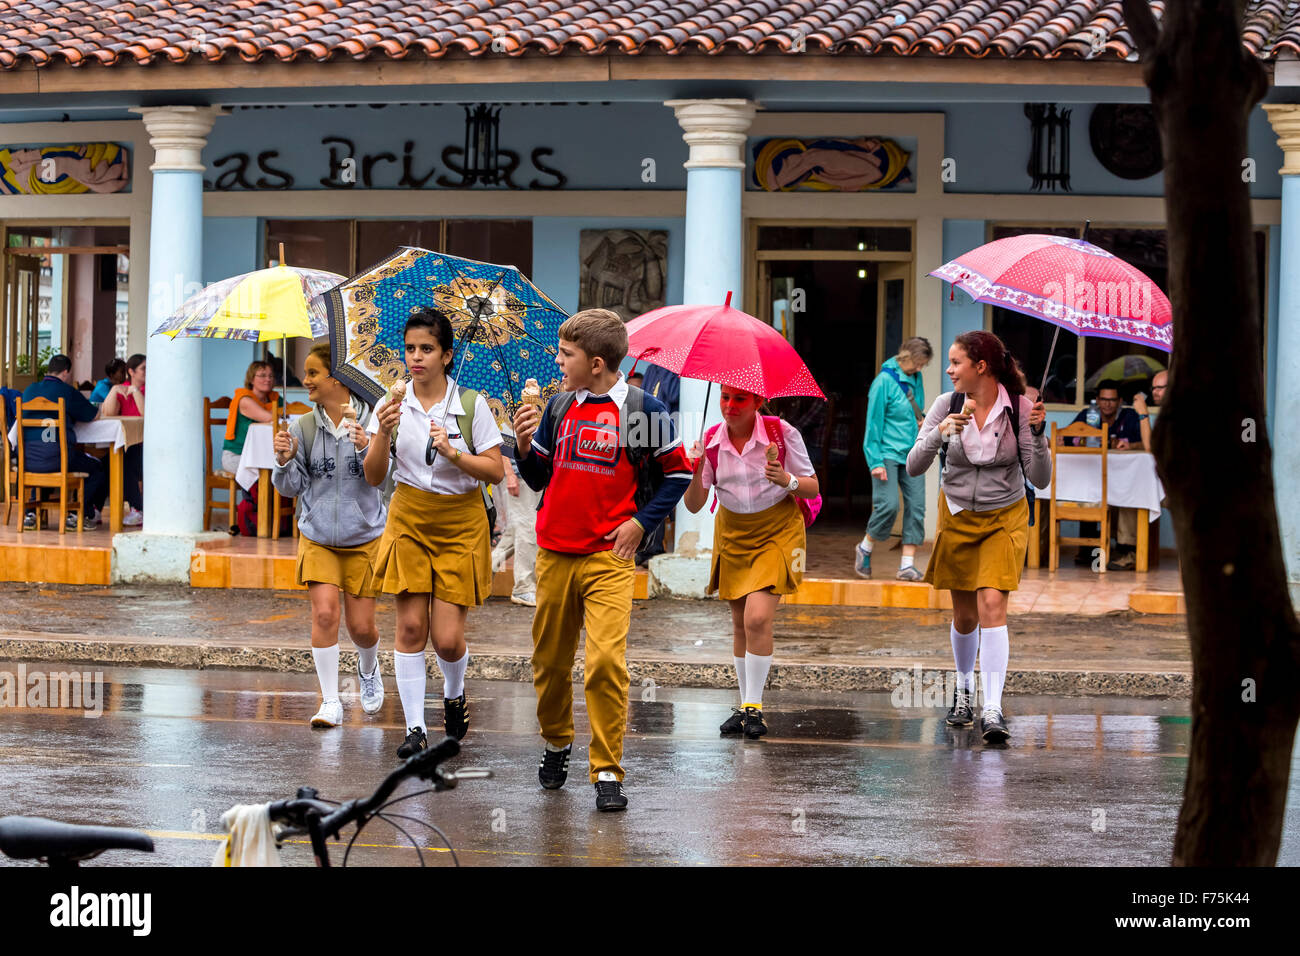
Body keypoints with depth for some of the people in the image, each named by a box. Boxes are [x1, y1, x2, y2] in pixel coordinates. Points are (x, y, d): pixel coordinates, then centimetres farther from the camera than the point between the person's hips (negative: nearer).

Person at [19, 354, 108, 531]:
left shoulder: (29, 390, 15)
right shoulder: (66, 391, -3)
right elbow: (94, 415, 7)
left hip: (26, 459, 6)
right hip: (55, 456, -6)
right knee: (98, 467, 13)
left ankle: (31, 513, 24)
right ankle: (79, 515, 10)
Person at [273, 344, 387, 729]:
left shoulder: (370, 421, -9)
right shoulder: (302, 427, -3)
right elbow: (291, 487, 3)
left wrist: (366, 448, -29)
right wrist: (285, 461, -17)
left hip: (364, 537, -1)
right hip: (317, 536, 1)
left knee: (361, 626, 3)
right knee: (324, 612, -15)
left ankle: (368, 668, 38)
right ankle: (330, 701, -6)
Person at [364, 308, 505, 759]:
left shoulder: (471, 404, -7)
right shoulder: (393, 405, -1)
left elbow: (496, 470, -7)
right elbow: (373, 476, -4)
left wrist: (453, 453, -21)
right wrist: (383, 434, -20)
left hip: (461, 524, -2)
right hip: (409, 519, 2)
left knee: (447, 637, -4)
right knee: (411, 627, -5)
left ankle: (455, 694, 28)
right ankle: (415, 727, 3)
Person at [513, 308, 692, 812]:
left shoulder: (642, 409, -3)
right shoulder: (558, 408, 9)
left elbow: (678, 472, 6)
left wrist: (641, 523, -2)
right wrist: (525, 444, -3)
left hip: (609, 557, -4)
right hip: (554, 555, 4)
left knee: (606, 662, -15)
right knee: (550, 660, 11)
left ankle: (607, 772, -9)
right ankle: (557, 741, 36)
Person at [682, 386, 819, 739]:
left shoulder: (782, 433, -14)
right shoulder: (711, 441, -6)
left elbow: (813, 487, -6)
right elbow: (694, 505, -6)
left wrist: (787, 480, -27)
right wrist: (696, 473, -26)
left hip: (776, 533, -4)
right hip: (732, 535, 4)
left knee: (757, 618, -17)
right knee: (740, 623, 7)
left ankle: (754, 706, -8)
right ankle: (745, 706, 19)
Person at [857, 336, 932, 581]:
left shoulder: (915, 379, 10)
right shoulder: (885, 381, -11)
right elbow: (874, 422, -11)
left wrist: (921, 420, 8)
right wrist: (876, 461, -14)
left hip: (911, 455, 7)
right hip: (887, 454, -7)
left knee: (916, 506, -3)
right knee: (888, 505, -15)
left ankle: (907, 564, -1)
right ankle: (865, 548, 10)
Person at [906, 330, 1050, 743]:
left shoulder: (1019, 408, -14)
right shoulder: (947, 405, -9)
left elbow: (1040, 478, -14)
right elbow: (913, 466, -15)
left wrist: (1038, 433, -29)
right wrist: (941, 432, -31)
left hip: (1004, 518, -2)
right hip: (957, 516, 2)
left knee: (992, 605, -18)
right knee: (964, 614, 10)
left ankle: (993, 710, -22)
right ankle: (964, 688, 38)